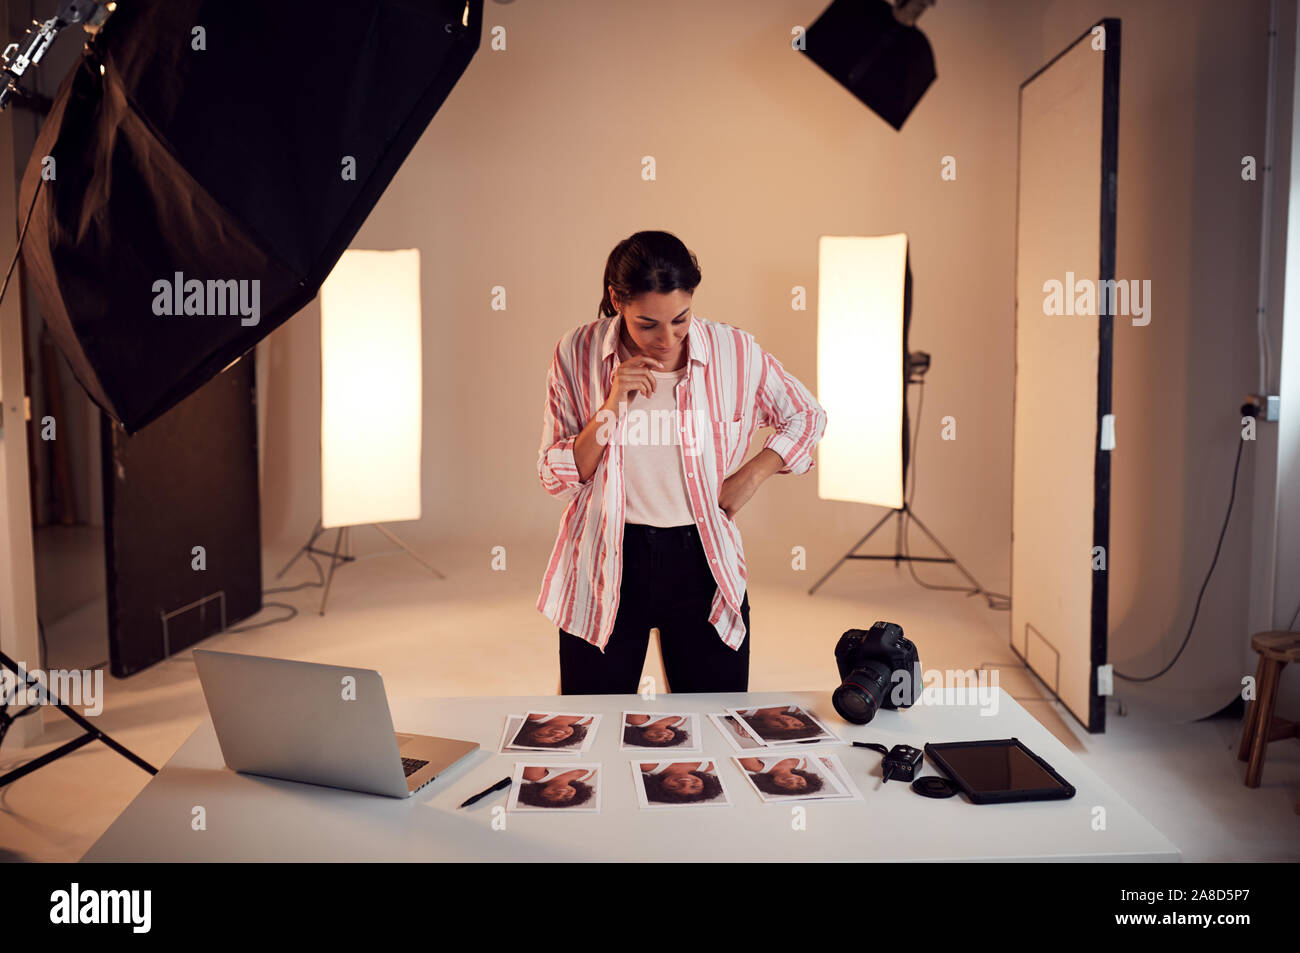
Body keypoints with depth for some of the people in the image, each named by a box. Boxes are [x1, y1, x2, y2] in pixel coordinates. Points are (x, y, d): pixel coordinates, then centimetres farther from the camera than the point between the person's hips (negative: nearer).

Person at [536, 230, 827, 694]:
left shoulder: (734, 351, -7)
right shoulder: (578, 354, -7)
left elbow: (806, 415, 10)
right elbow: (555, 478, -6)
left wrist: (751, 476, -3)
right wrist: (611, 408, -19)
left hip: (701, 561, 1)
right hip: (605, 568, 0)